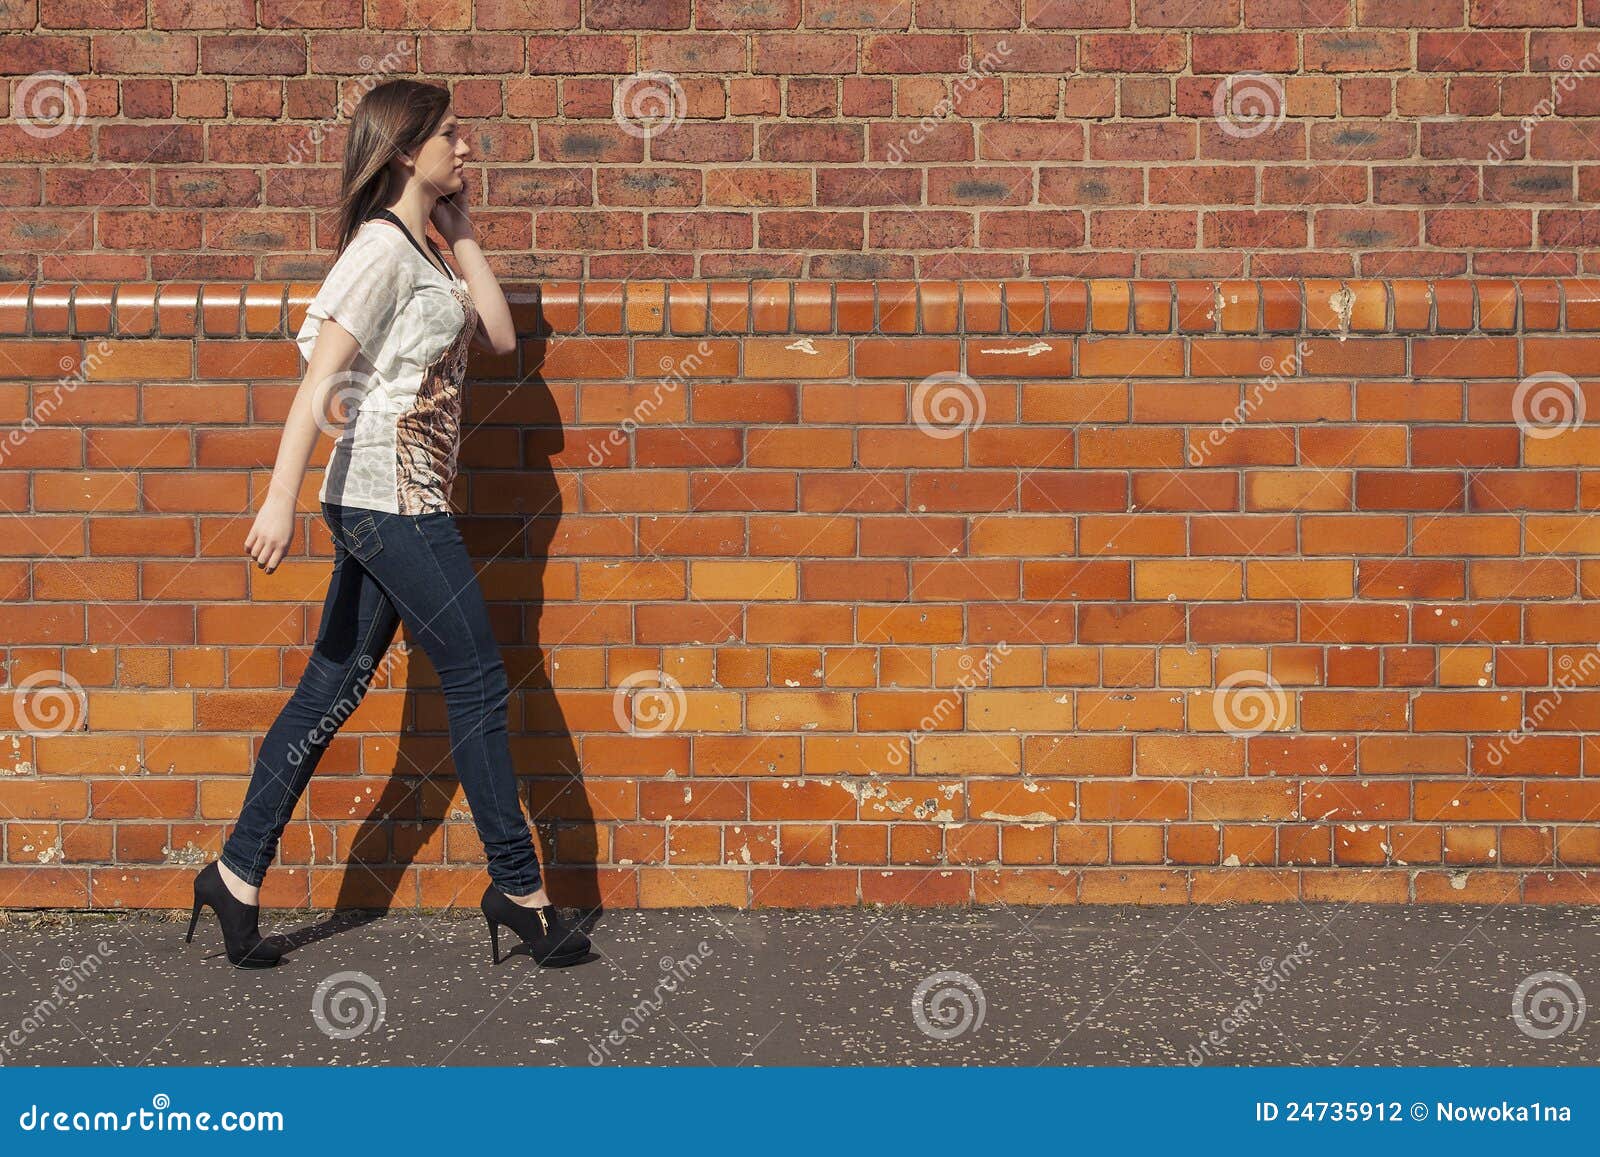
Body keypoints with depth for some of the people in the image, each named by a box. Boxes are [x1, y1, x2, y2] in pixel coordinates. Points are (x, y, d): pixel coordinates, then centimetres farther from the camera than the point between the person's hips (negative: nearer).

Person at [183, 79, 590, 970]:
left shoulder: (421, 252, 17)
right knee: (478, 680, -3)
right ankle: (518, 887, 6)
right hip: (391, 496, -9)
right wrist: (282, 500, -25)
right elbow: (320, 379, -18)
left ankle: (238, 874, 14)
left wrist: (462, 234, 12)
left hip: (393, 506, 9)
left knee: (335, 687, 9)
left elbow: (500, 334, 14)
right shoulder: (383, 245, -11)